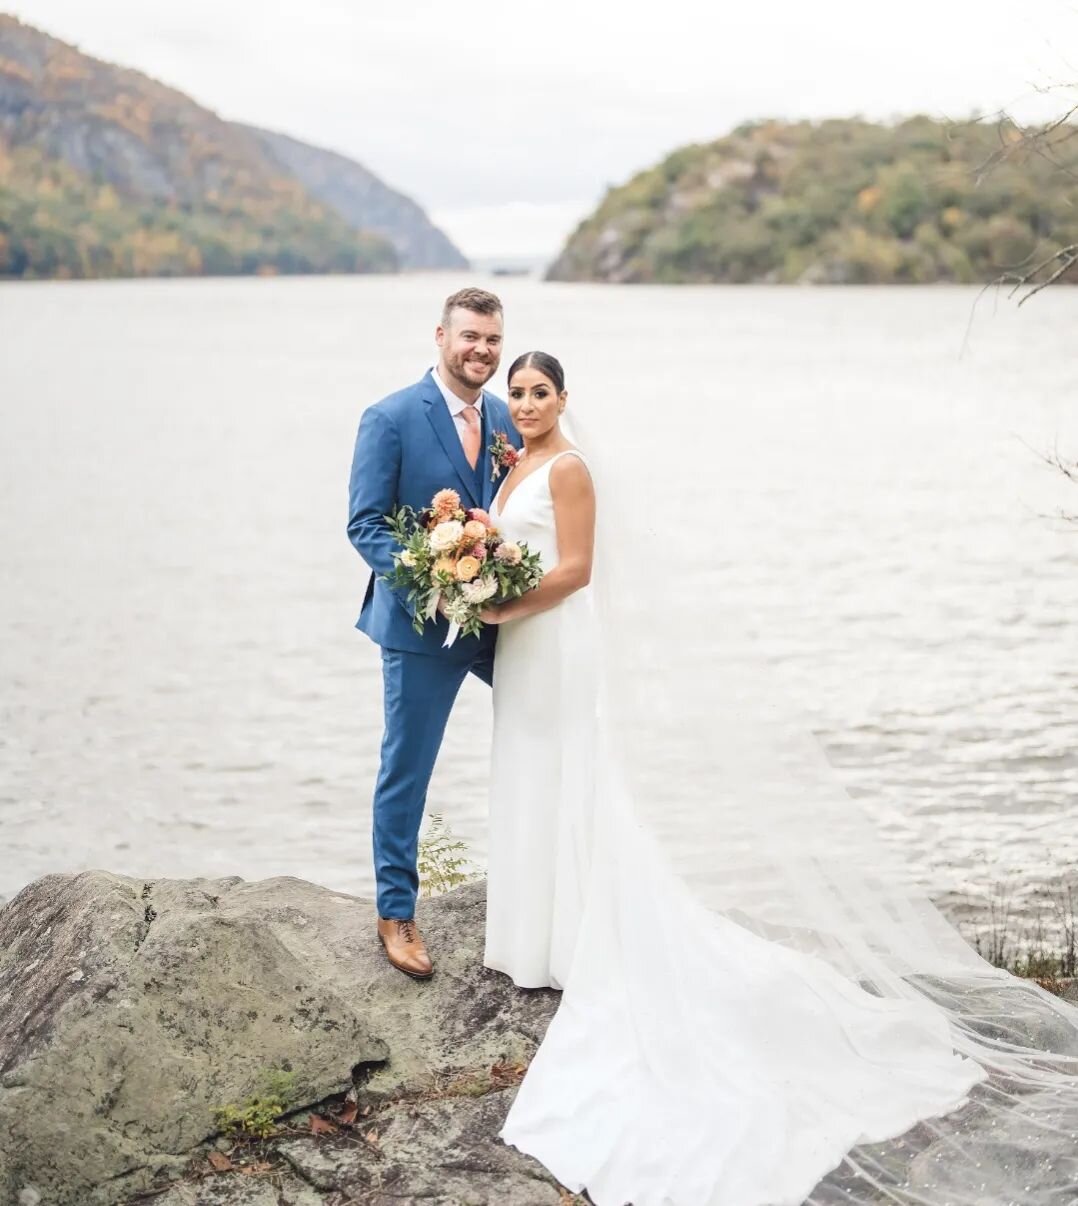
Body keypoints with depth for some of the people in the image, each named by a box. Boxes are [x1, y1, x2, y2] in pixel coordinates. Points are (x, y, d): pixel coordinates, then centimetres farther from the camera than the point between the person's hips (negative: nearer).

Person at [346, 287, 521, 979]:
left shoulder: (507, 419, 6)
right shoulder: (391, 419, -11)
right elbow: (365, 526, -12)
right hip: (422, 623, -5)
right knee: (406, 772, 5)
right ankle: (397, 914, 20)